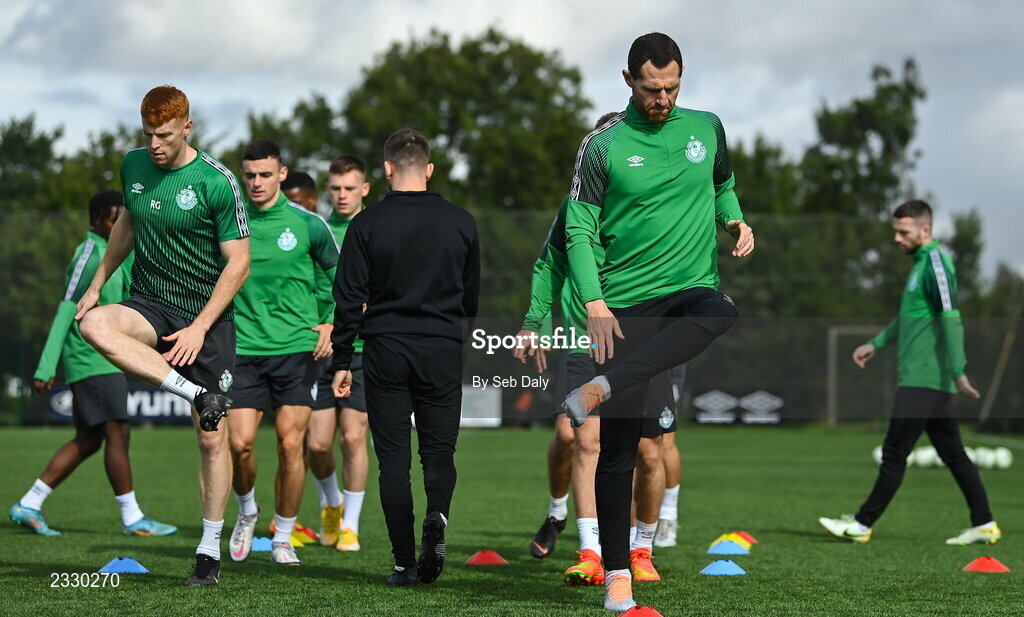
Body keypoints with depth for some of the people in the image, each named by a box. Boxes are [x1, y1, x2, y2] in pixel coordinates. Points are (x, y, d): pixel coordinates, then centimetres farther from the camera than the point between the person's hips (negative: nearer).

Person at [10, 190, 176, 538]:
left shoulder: (112, 253, 17)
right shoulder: (89, 255, -12)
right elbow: (66, 312, -17)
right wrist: (46, 368, -20)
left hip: (106, 361, 10)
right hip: (95, 362, -10)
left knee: (88, 440, 10)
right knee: (118, 434, -8)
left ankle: (28, 506, 12)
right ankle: (132, 518, -4)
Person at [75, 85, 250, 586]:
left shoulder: (216, 182, -12)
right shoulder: (133, 166, 4)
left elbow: (238, 262, -10)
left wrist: (200, 327, -17)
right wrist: (97, 283, 20)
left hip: (206, 318, -4)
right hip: (150, 305, 4)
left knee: (212, 437, -3)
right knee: (94, 324, -32)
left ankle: (210, 551, 11)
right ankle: (198, 394, -28)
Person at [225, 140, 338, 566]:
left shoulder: (308, 224, 1)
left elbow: (342, 276, 14)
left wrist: (332, 324, 4)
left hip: (297, 349, -1)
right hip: (245, 350, 1)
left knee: (290, 445, -4)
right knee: (239, 443, -8)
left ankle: (283, 538, 11)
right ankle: (246, 512, 22)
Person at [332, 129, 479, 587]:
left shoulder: (367, 224, -3)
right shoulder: (460, 222, 3)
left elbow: (349, 298, -2)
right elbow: (472, 294, 13)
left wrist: (342, 361, 5)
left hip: (385, 351, -1)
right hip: (442, 351, 1)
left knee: (393, 458, 5)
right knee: (439, 449, 10)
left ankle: (405, 562, 2)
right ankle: (437, 519, -20)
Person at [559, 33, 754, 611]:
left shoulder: (707, 128, 10)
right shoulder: (603, 145, 1)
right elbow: (580, 230, 1)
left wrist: (735, 221, 8)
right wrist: (594, 303, -10)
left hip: (693, 287, 2)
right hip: (625, 303, -2)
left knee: (723, 313, -37)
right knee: (619, 445, -5)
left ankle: (599, 389, -39)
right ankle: (618, 574, 5)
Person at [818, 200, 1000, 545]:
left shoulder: (935, 262, -13)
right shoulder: (921, 262, 17)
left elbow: (950, 318, -20)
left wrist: (958, 372, -24)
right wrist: (877, 344, 28)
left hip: (923, 380, -10)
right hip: (928, 379, 10)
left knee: (894, 453, -4)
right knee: (952, 453, 9)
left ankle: (862, 524, 0)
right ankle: (984, 525, 11)